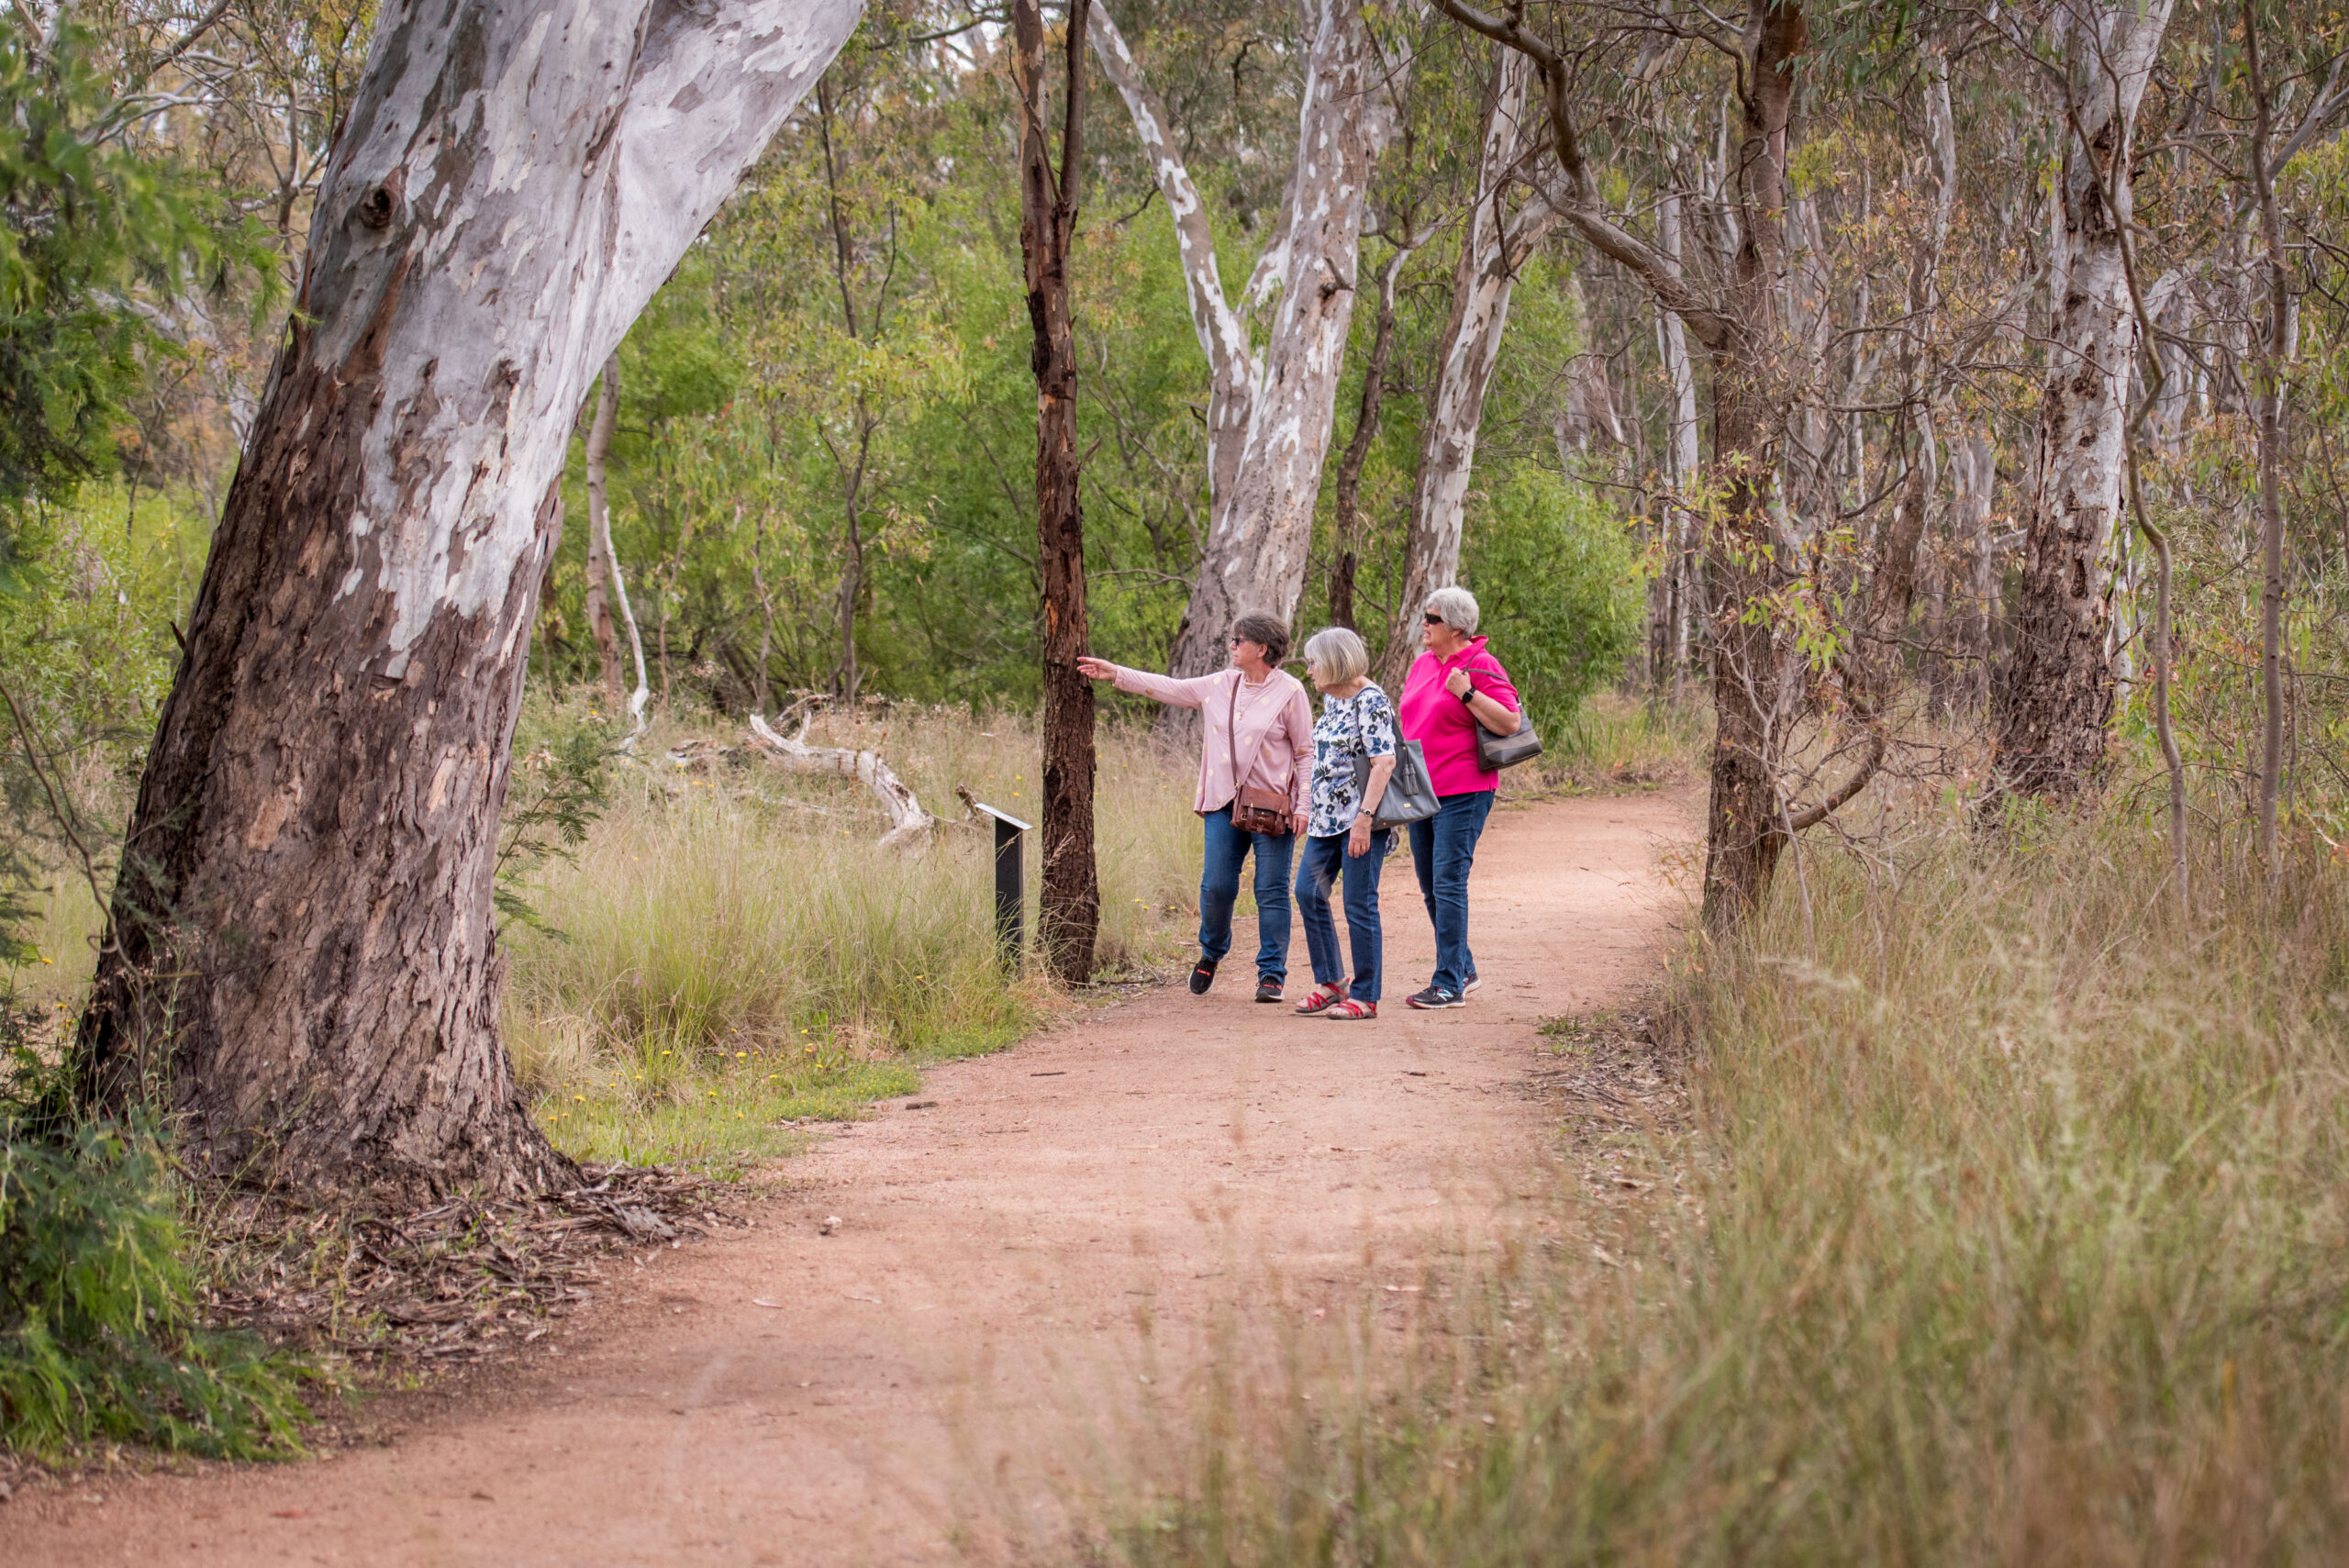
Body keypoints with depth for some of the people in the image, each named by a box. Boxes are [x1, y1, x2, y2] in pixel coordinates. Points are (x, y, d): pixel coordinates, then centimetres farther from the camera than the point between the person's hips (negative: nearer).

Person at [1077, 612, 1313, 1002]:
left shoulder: (1289, 692, -5)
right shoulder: (1220, 686, 10)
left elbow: (1306, 752, -3)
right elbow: (1170, 688, 18)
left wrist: (1303, 807, -9)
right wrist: (1116, 674, 16)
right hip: (1225, 803, 4)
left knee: (1271, 893, -2)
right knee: (1216, 886, 1)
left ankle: (1272, 974, 6)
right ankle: (1211, 955, 25)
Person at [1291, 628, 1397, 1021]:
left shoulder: (1371, 701, -14)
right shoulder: (1330, 699, 13)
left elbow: (1384, 761, -21)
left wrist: (1364, 818, -26)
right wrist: (1310, 807, 23)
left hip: (1360, 818, -9)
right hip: (1327, 818, 9)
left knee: (1359, 905, -4)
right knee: (1308, 893, 8)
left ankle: (1365, 997, 3)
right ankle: (1330, 982, 19)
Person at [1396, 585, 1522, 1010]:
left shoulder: (1481, 667, -9)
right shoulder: (1422, 664, 14)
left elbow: (1510, 723, -16)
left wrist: (1466, 692, -21)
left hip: (1461, 794, -8)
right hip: (1421, 792, 8)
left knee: (1448, 885, -10)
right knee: (1431, 889, 13)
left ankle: (1449, 984, -8)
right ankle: (1464, 970, 26)